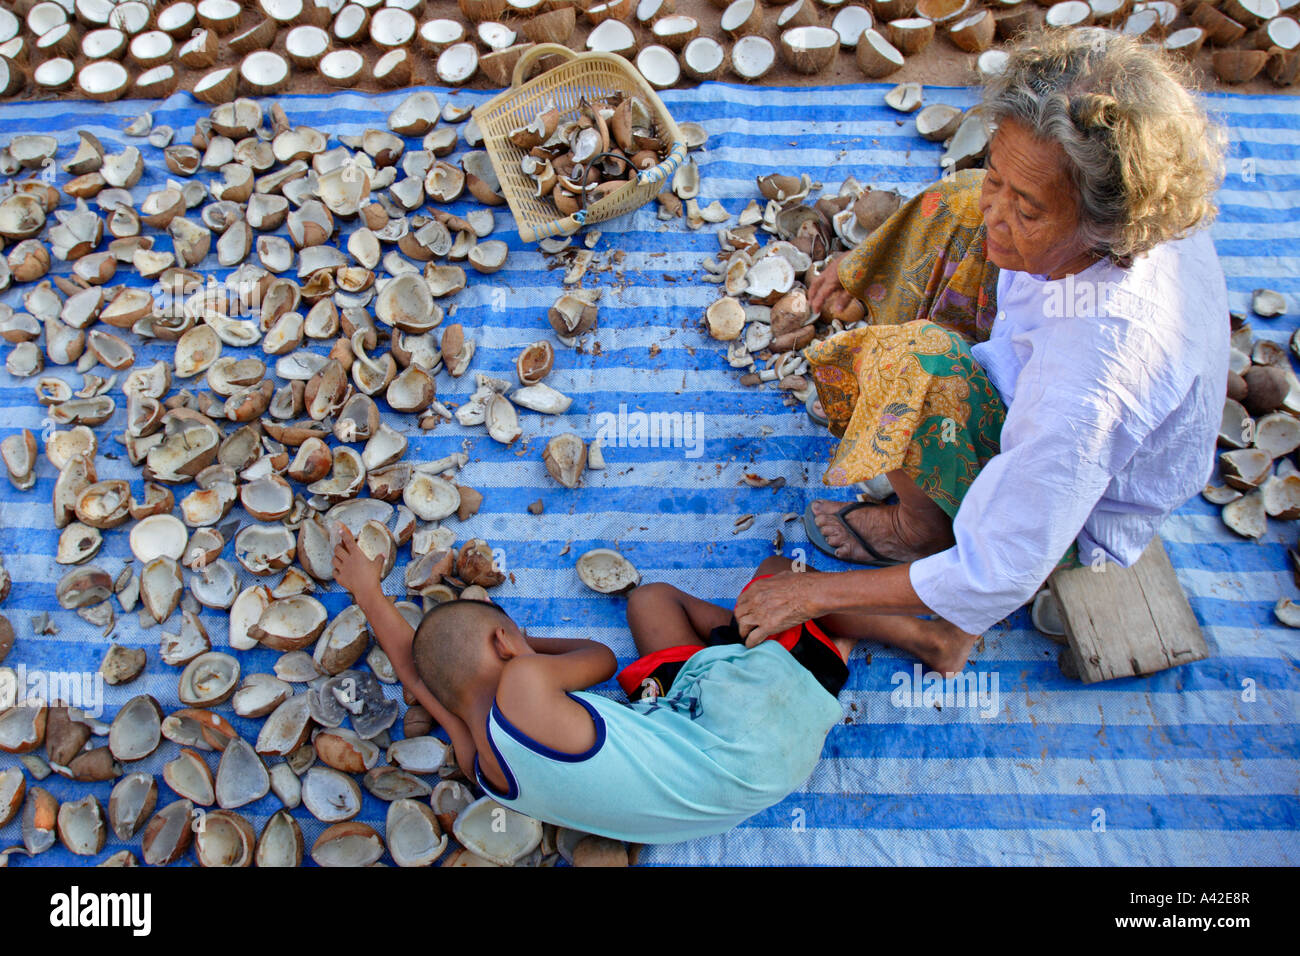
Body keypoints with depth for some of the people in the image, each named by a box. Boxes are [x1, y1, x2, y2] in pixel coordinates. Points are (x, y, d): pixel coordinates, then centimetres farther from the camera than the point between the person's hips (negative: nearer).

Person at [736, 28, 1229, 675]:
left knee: (908, 364, -32)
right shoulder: (1143, 218, -24)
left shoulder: (1094, 388, -45)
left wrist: (819, 593, -26)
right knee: (956, 206, 10)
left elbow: (997, 579, -34)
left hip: (1081, 519, -7)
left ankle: (920, 527, -1)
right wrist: (864, 261, 1)